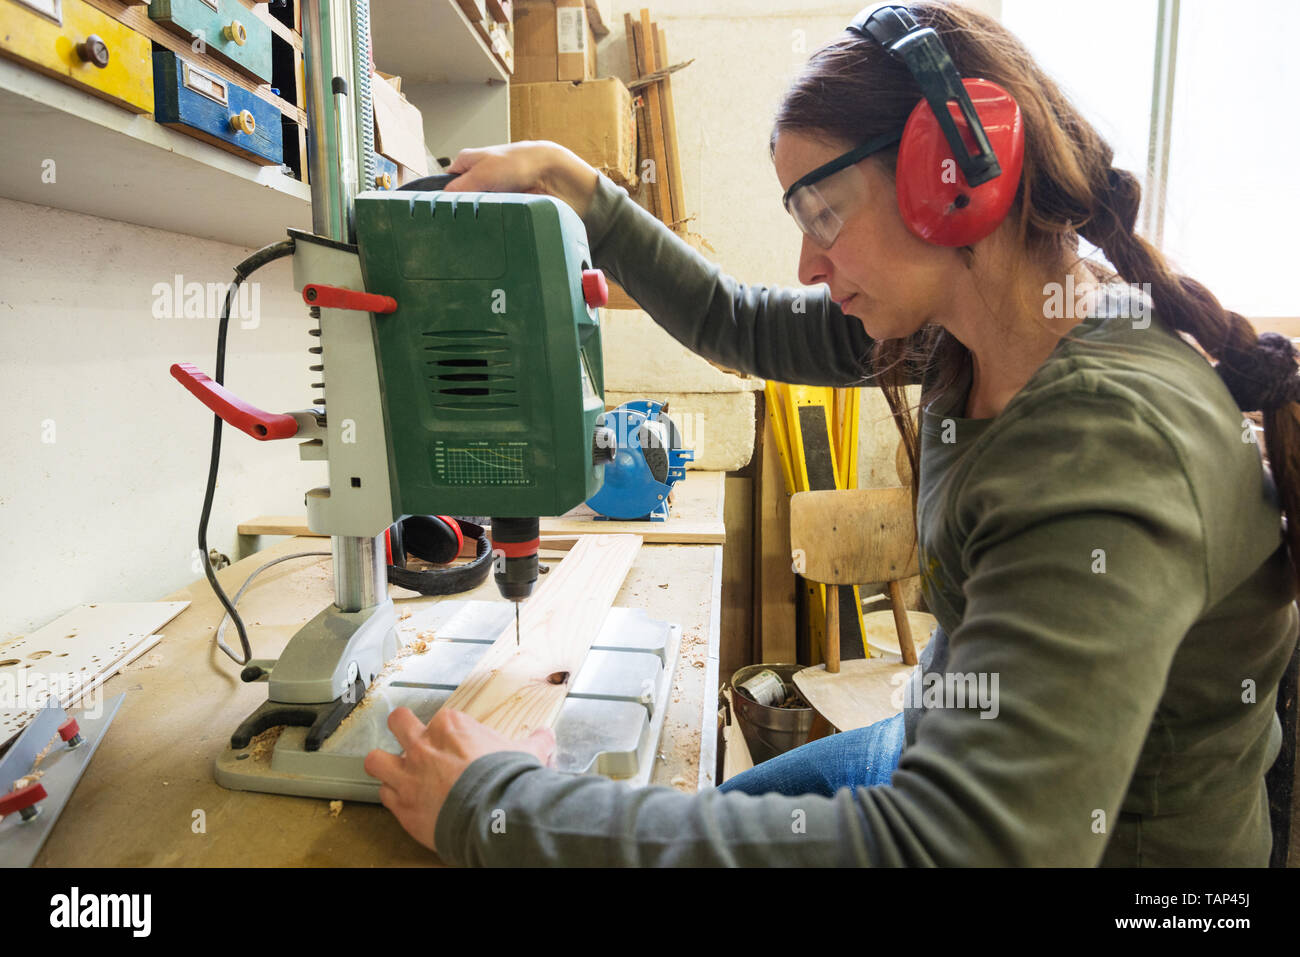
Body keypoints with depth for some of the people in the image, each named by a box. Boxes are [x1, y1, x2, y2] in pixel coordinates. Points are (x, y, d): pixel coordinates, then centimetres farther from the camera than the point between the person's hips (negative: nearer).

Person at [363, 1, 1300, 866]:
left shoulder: (1115, 445, -34)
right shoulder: (961, 326, -8)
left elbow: (952, 840, -41)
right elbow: (732, 322, 3)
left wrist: (497, 807, -36)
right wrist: (567, 180, -1)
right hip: (955, 750, 7)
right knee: (701, 812, 17)